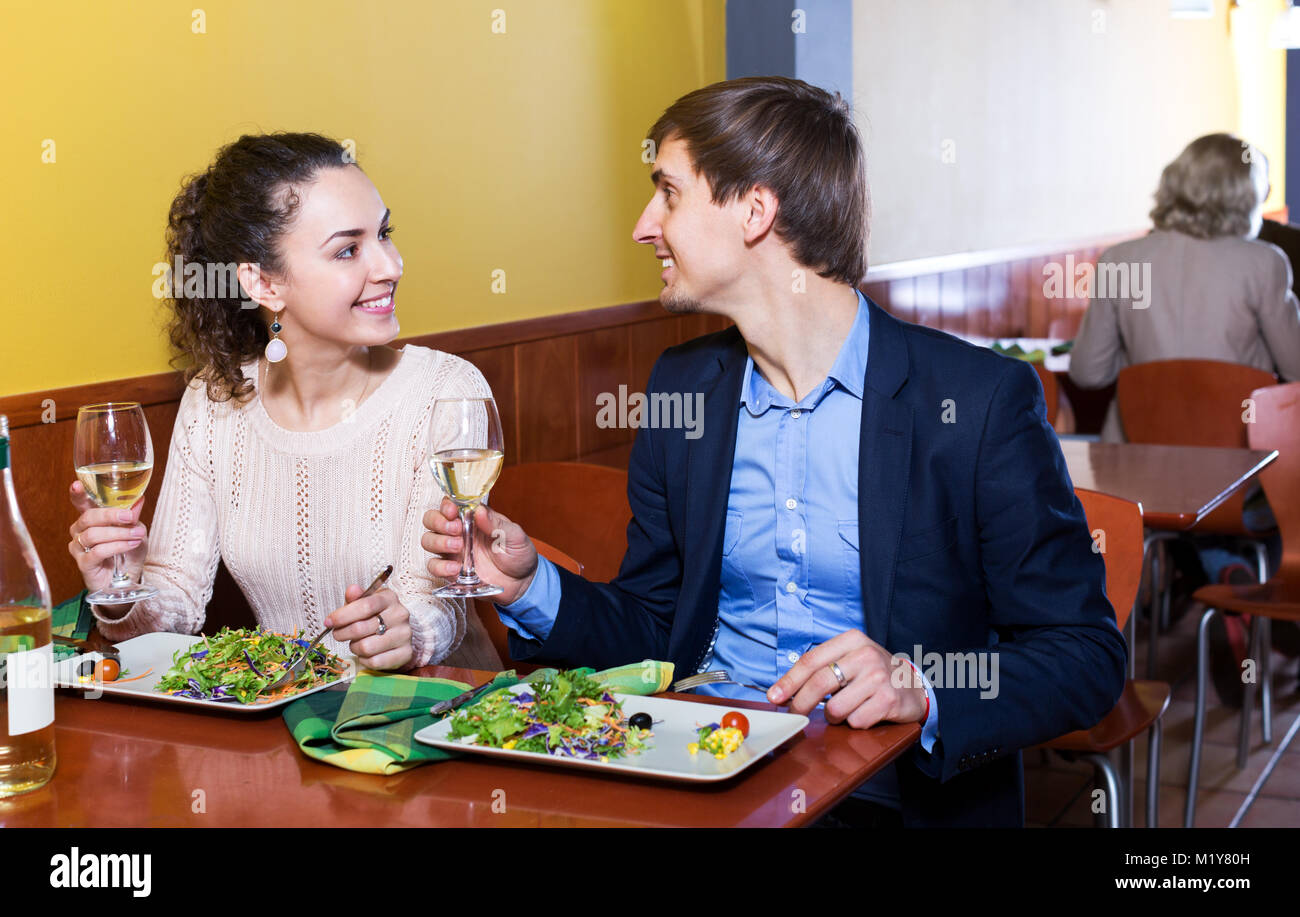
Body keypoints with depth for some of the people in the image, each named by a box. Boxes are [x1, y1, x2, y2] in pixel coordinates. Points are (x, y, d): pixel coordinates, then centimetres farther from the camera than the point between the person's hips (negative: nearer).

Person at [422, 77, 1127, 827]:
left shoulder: (983, 399, -7)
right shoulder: (683, 386, 11)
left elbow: (1086, 655, -6)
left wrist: (920, 689, -22)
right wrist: (532, 587, 0)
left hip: (890, 794, -4)